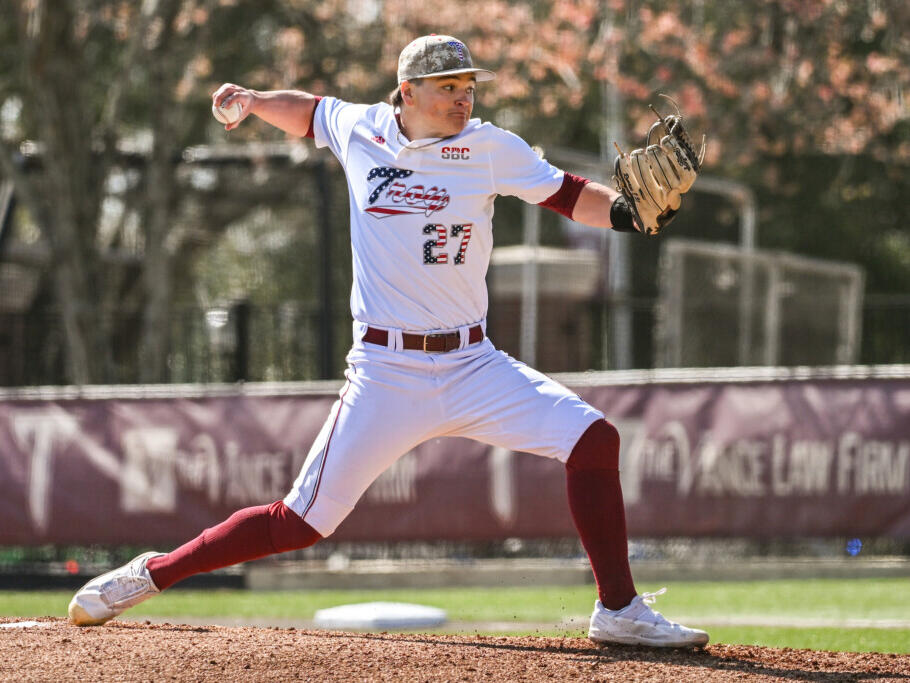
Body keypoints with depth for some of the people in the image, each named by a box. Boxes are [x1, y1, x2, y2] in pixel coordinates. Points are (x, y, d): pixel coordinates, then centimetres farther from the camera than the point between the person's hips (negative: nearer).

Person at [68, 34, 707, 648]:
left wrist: (624, 210, -23)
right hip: (386, 375, -1)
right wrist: (253, 100, 14)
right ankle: (152, 574, 13)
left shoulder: (488, 147, -1)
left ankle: (619, 611, -6)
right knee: (304, 521, -4)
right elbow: (311, 111, 24)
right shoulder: (360, 130, 1)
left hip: (472, 367, 1)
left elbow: (572, 197, -7)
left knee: (593, 439, -16)